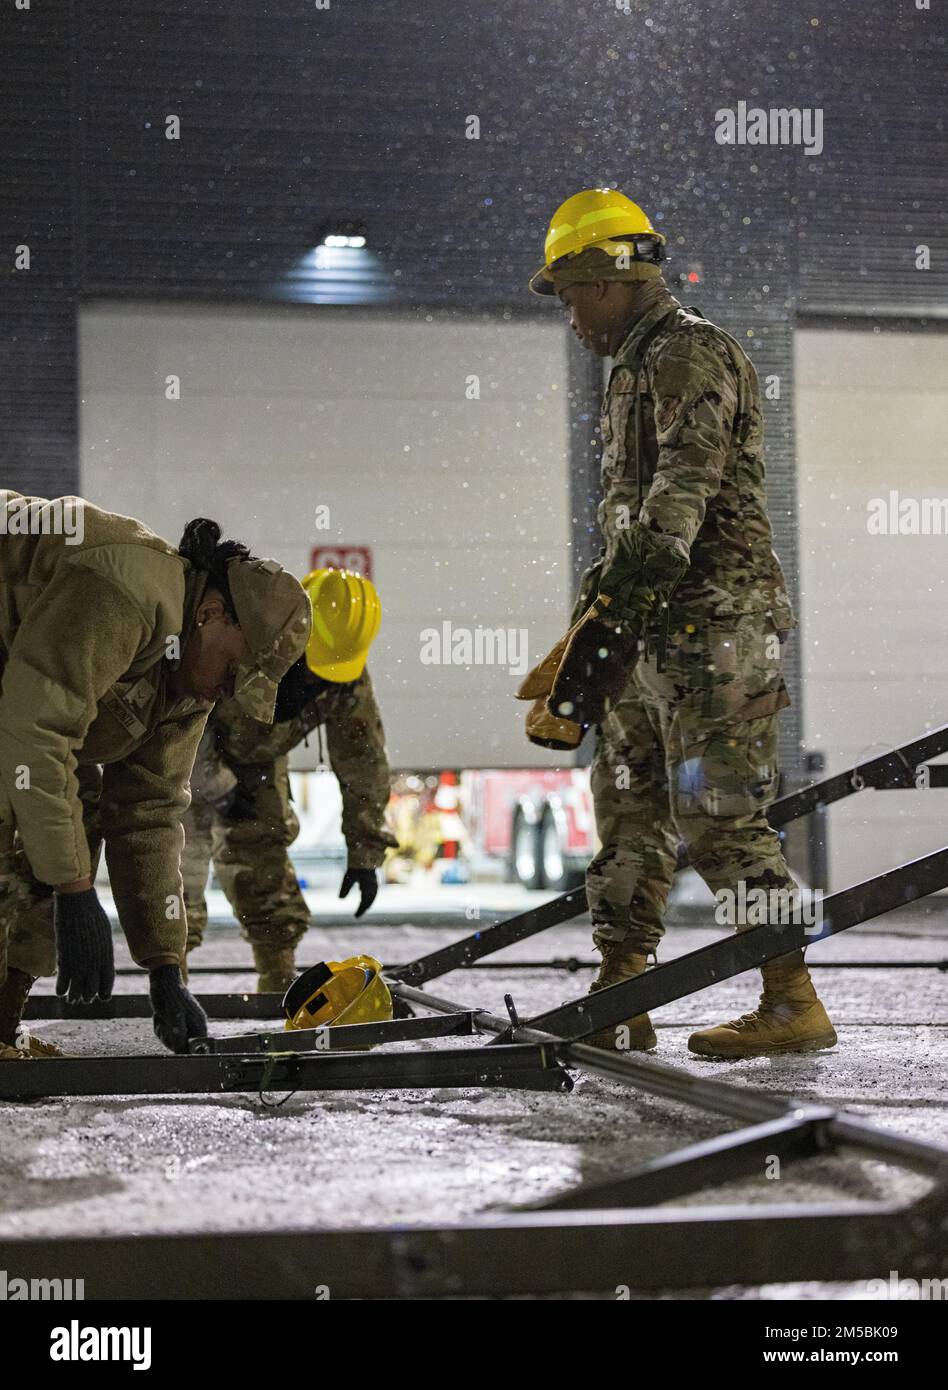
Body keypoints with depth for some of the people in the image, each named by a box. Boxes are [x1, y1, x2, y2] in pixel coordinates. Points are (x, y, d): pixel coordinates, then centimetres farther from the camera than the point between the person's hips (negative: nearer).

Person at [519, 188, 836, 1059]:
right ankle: (617, 1005, 15)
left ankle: (794, 1005, -5)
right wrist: (598, 608, 22)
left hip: (711, 626, -10)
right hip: (656, 632, 10)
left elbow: (677, 500, -22)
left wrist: (609, 610, -28)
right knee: (630, 808, 10)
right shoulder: (639, 369, 22)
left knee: (719, 817, -11)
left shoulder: (690, 355, -10)